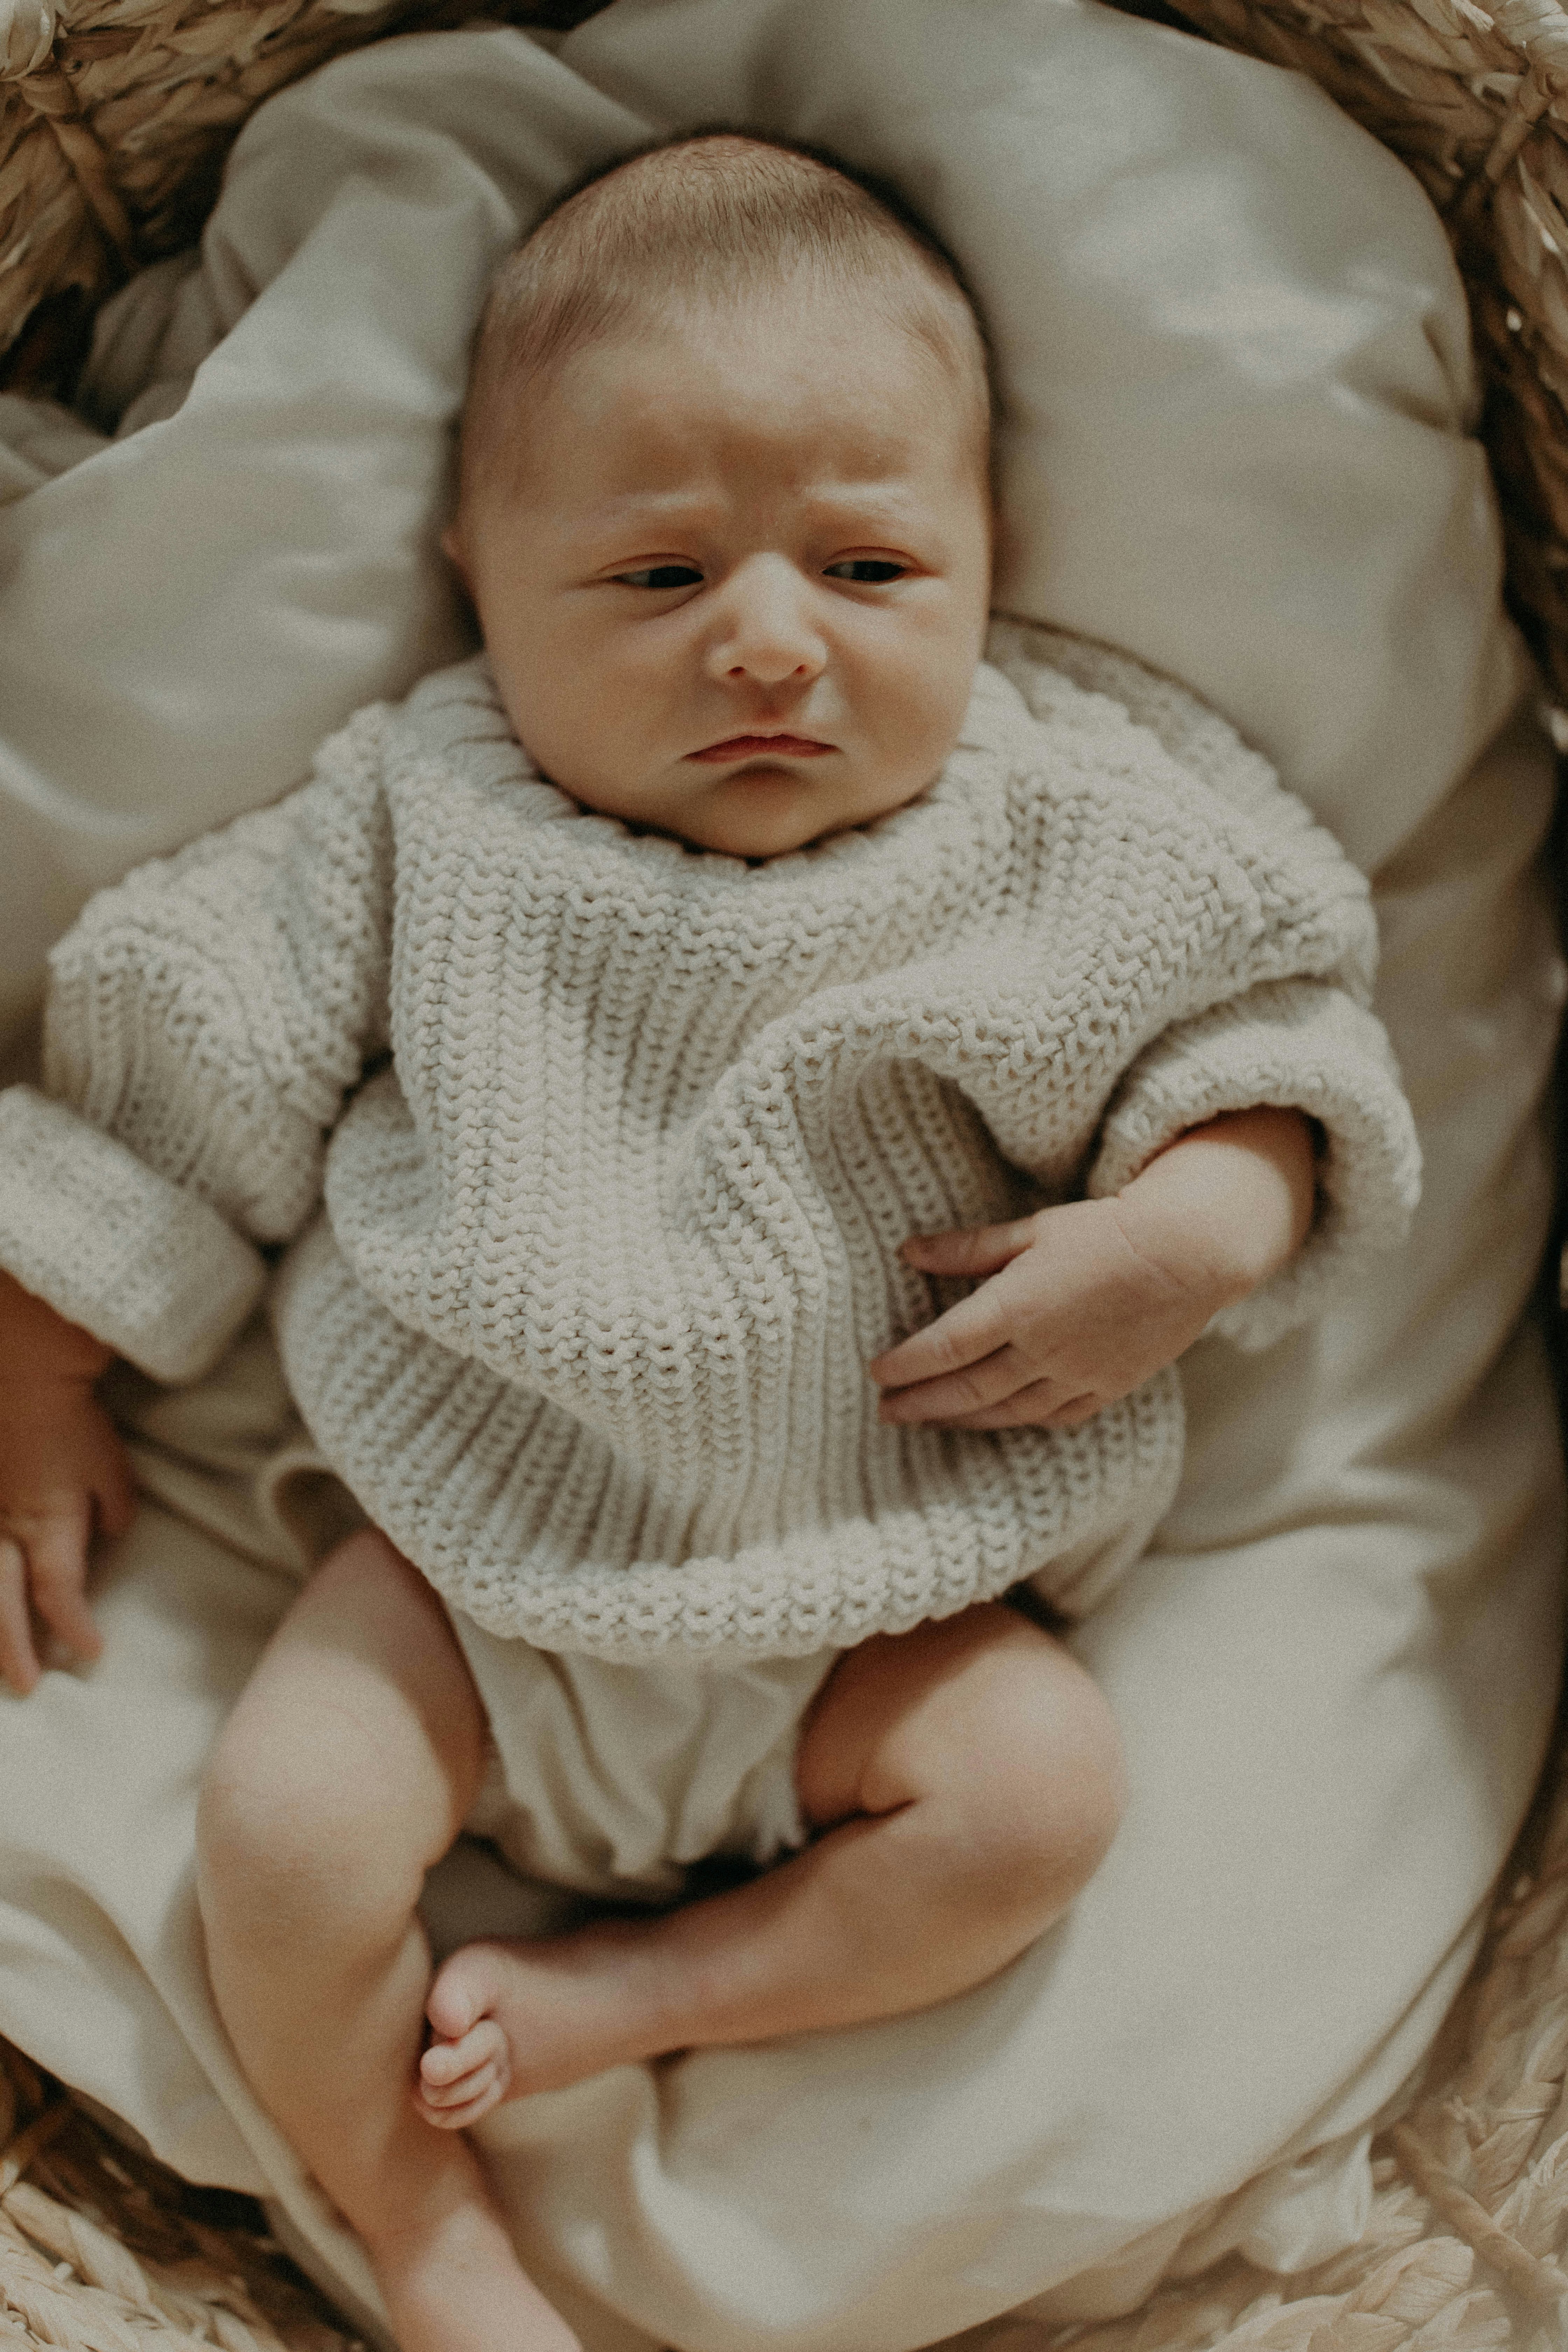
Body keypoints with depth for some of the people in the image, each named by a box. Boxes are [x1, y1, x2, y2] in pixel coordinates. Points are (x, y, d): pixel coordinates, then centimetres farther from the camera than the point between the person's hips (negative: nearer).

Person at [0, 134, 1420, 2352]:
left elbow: (1264, 1029, 0)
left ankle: (615, 1996, -5)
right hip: (468, 1564, 0)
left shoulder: (1054, 844, -5)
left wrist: (1184, 1237, -21)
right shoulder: (420, 825, -4)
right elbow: (181, 1085, 2)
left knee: (1041, 1783, -19)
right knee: (284, 1826, -16)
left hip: (870, 1605, 1)